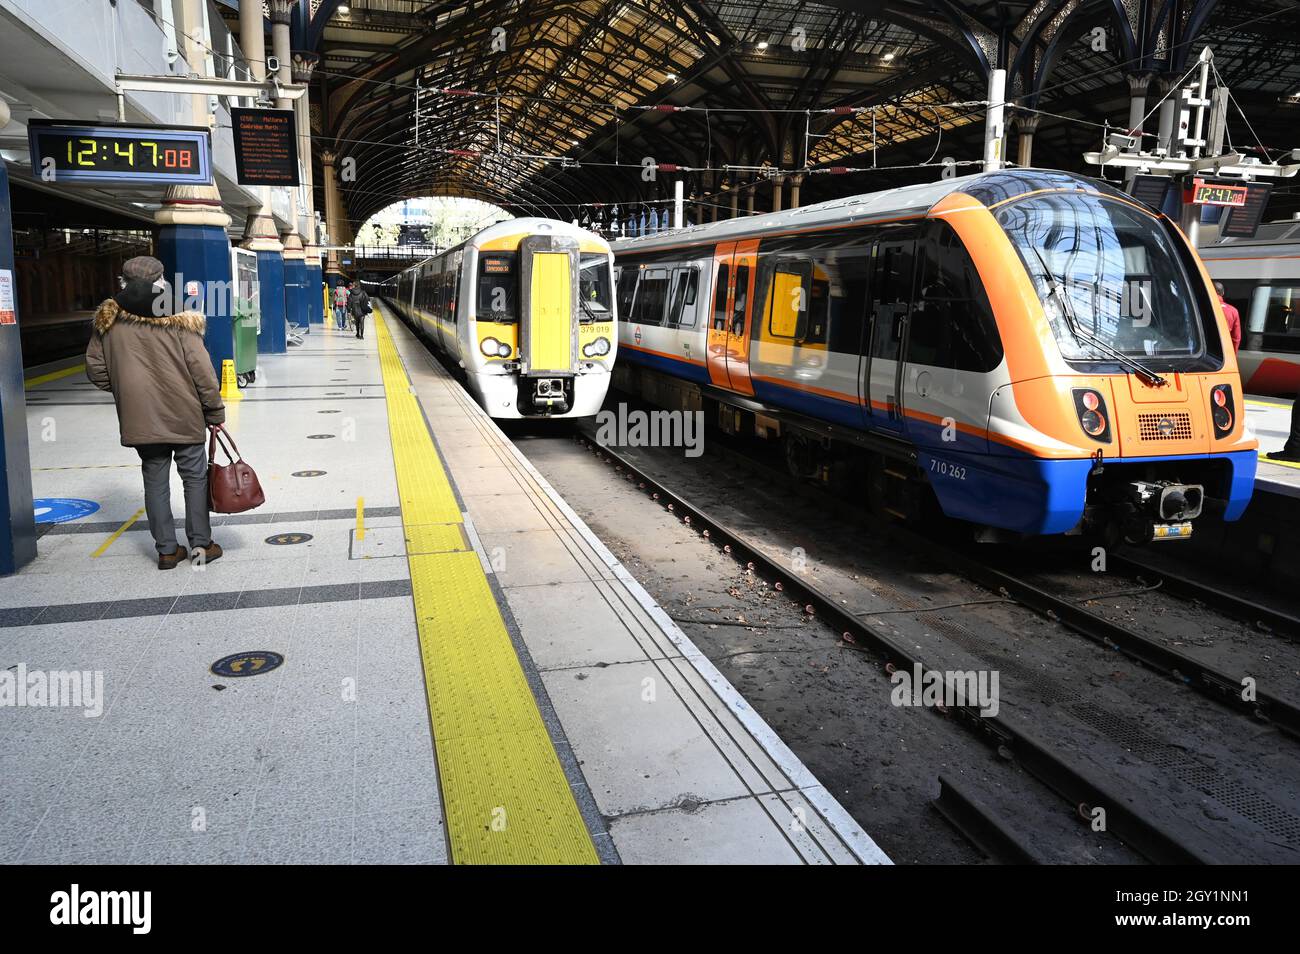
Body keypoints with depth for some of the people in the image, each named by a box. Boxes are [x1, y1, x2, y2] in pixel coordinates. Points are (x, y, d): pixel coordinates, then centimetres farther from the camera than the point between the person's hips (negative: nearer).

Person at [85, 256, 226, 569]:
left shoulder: (108, 322, -2)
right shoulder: (180, 324, -12)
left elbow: (96, 369, 5)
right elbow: (203, 373, -11)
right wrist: (215, 413, -1)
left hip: (140, 420, 3)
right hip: (185, 417, -3)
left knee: (155, 482, 11)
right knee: (195, 478, 10)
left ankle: (166, 550, 16)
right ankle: (201, 544, 13)